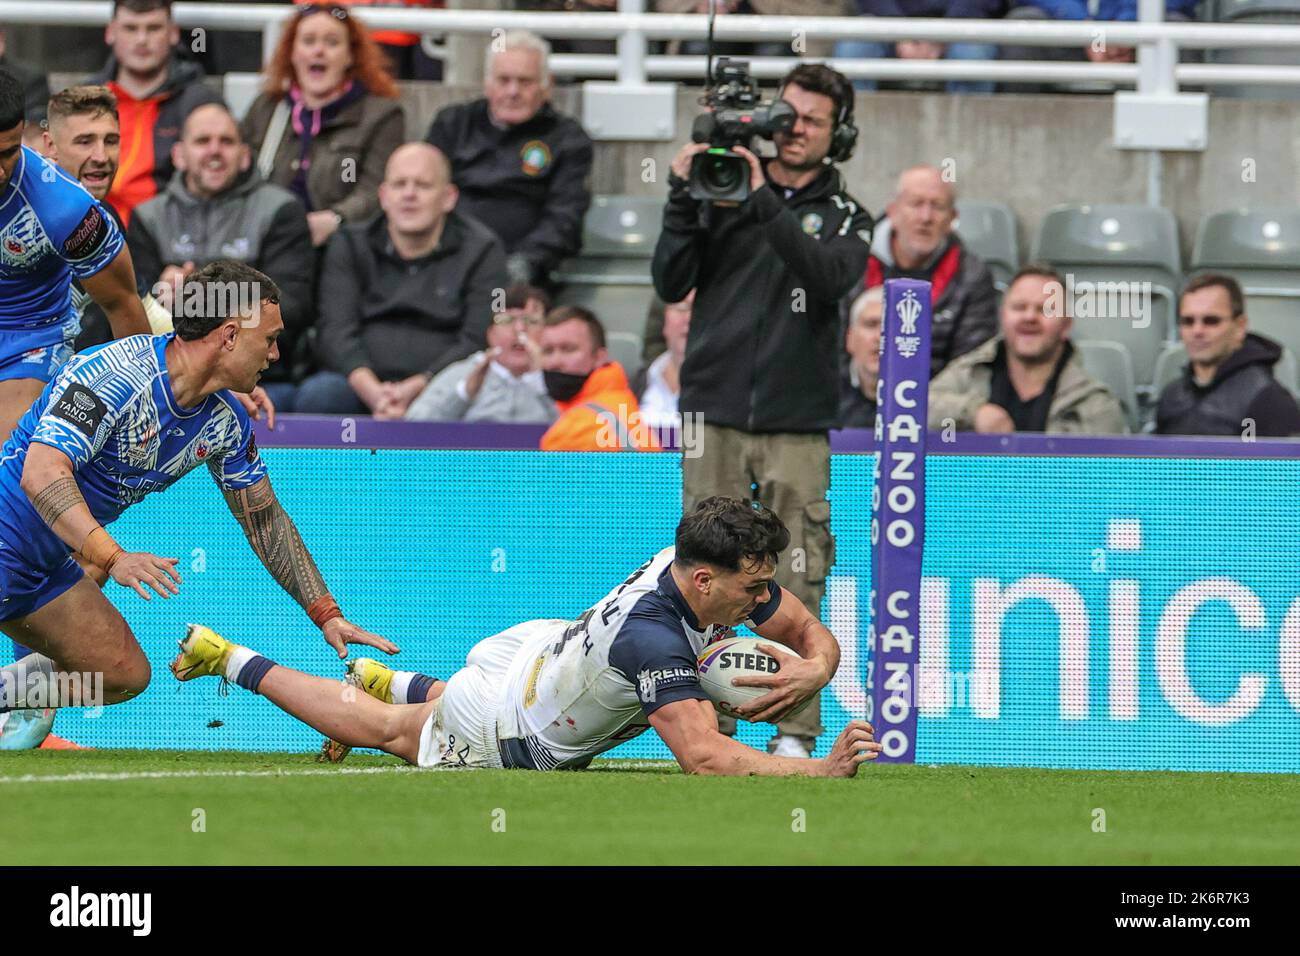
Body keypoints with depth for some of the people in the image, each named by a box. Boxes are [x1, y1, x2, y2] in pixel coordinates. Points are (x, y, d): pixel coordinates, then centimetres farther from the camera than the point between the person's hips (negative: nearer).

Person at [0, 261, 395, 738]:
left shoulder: (225, 421, 2)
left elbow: (265, 520, 14)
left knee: (125, 674, 4)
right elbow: (41, 473, -32)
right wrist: (113, 559, -42)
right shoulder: (115, 374, -24)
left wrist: (327, 614, 8)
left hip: (47, 566, 9)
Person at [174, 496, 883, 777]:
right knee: (381, 730, 22)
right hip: (495, 734, -6)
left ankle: (382, 680, 58)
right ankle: (230, 660, 38)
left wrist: (812, 669, -33)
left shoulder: (698, 561, -22)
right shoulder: (652, 637, -46)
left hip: (542, 645, 6)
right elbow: (706, 757, -53)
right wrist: (822, 770, -56)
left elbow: (810, 633, -10)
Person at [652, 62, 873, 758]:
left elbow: (831, 276, -13)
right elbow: (671, 283, 2)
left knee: (797, 583, -4)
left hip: (797, 425, 0)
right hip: (714, 415, 0)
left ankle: (796, 732, -1)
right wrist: (685, 200, -10)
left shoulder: (844, 217, 9)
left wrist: (764, 204, -20)